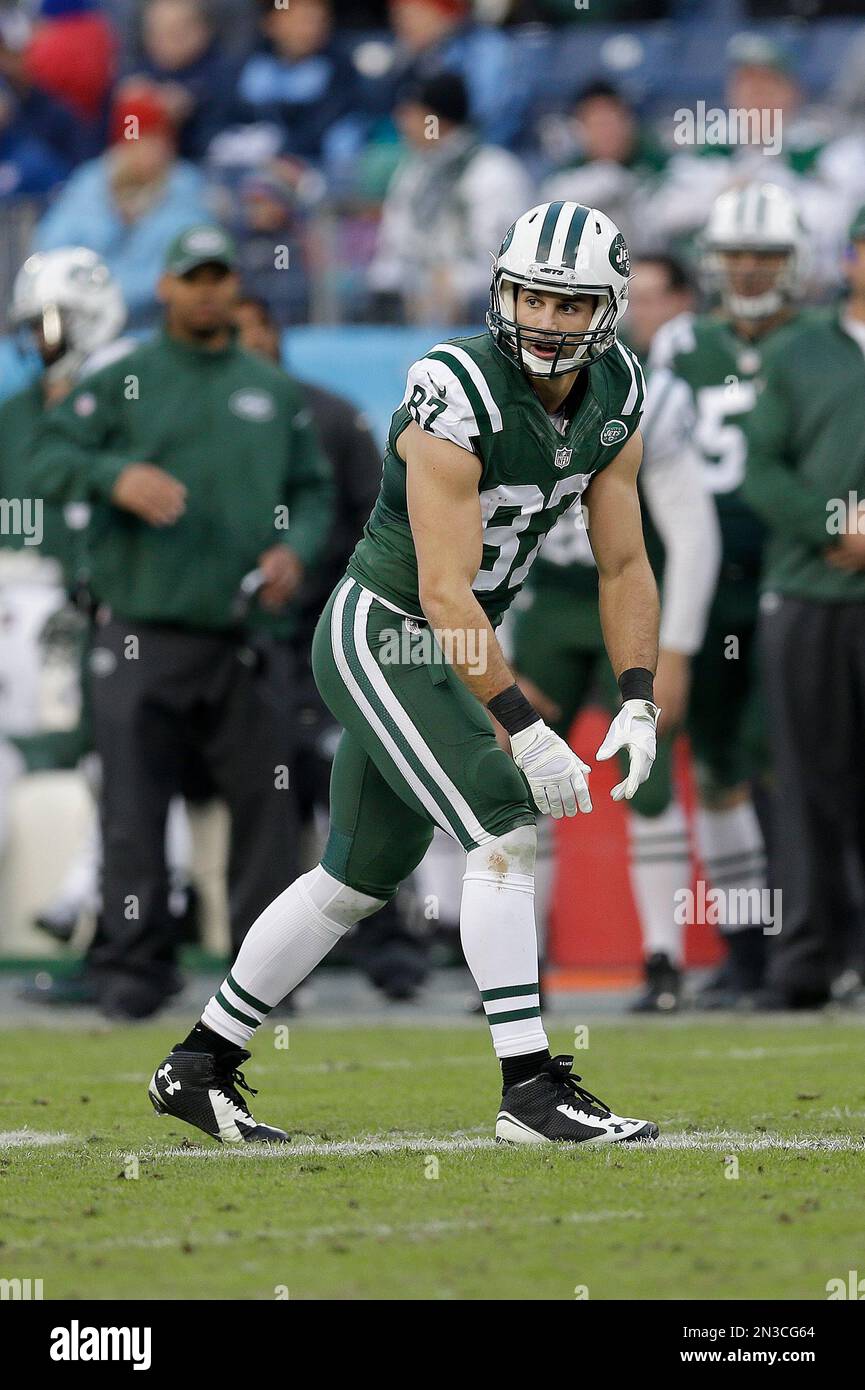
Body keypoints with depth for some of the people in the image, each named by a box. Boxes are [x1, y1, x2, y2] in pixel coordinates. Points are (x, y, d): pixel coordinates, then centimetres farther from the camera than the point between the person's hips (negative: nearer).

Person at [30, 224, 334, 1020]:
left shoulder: (275, 393, 17)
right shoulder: (123, 382, 8)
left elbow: (313, 490, 20)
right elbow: (51, 460, 1)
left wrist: (297, 547, 0)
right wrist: (116, 476, -19)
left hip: (247, 641, 2)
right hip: (142, 634, -2)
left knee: (265, 805, -1)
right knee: (133, 806, -3)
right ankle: (136, 965, 2)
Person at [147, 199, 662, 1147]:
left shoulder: (614, 395, -2)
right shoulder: (458, 396, -26)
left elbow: (623, 567, 5)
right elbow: (444, 591, -28)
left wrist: (638, 710, -6)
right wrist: (525, 732, -31)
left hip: (440, 654, 9)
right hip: (377, 636, -9)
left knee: (359, 881, 15)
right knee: (503, 828, -19)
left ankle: (198, 1066, 26)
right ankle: (530, 1087, -16)